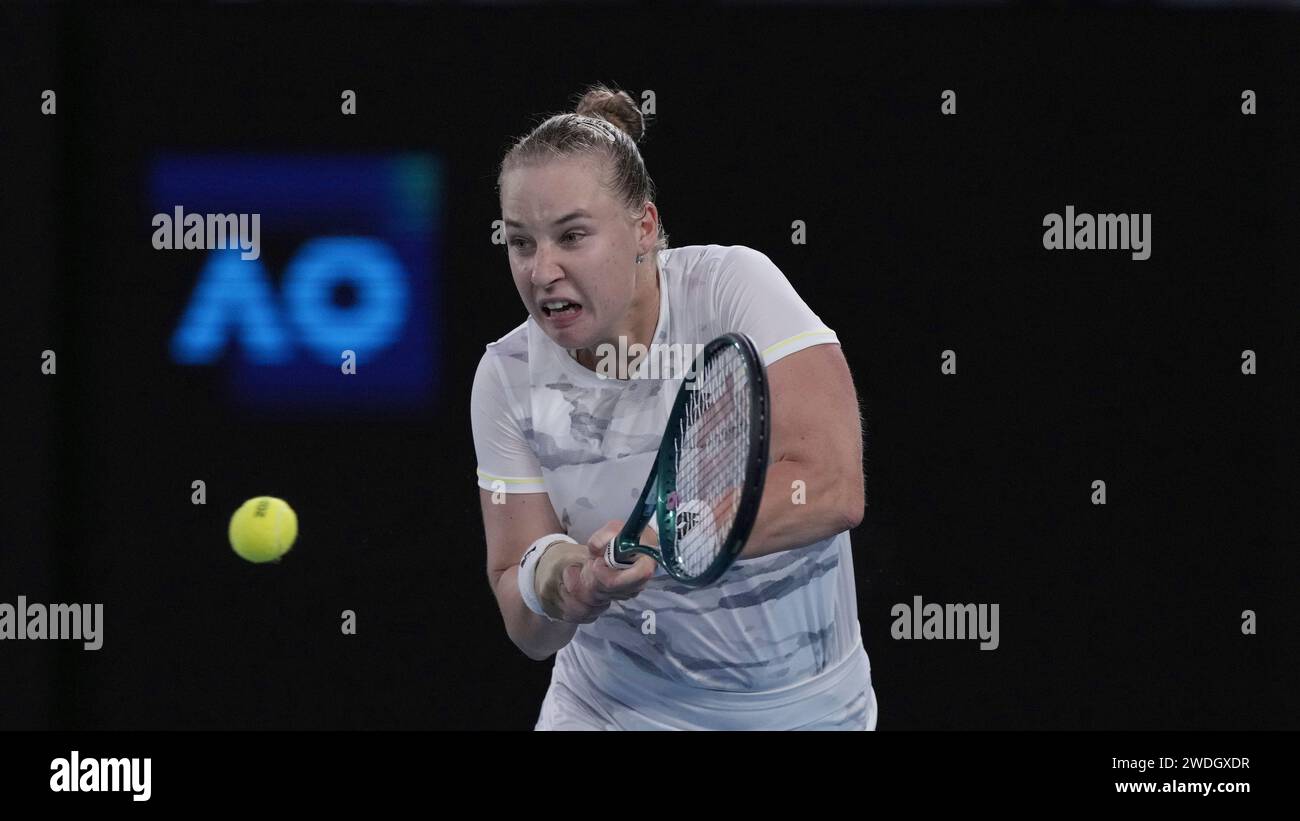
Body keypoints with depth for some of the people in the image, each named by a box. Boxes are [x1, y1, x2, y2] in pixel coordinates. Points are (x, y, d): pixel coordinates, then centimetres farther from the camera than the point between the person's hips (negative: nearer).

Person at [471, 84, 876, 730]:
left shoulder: (732, 285, -17)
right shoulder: (508, 378, -9)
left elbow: (833, 488, -29)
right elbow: (526, 630, -10)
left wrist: (653, 538, -39)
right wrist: (551, 586, -33)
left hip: (797, 710, -2)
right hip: (609, 711, 2)